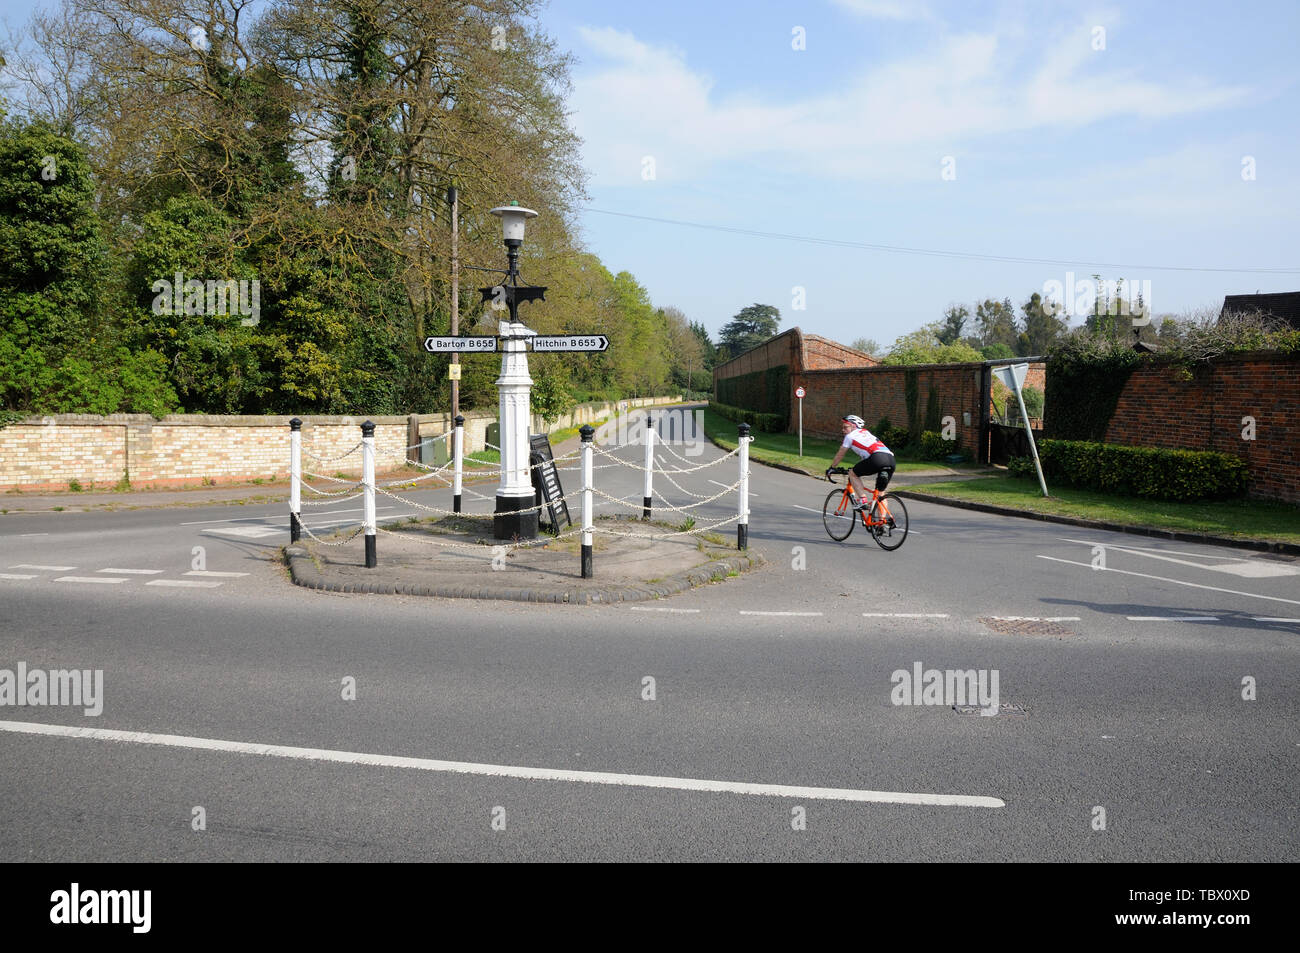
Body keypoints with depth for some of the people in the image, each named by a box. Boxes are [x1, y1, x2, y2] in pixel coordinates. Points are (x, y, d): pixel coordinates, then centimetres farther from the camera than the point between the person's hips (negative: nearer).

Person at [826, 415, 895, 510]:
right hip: (891, 459, 7)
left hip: (878, 457, -7)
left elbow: (840, 455, 24)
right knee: (880, 492, 18)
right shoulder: (867, 432, 34)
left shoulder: (850, 436, 15)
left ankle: (862, 500, 1)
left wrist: (831, 468, 37)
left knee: (852, 473, 13)